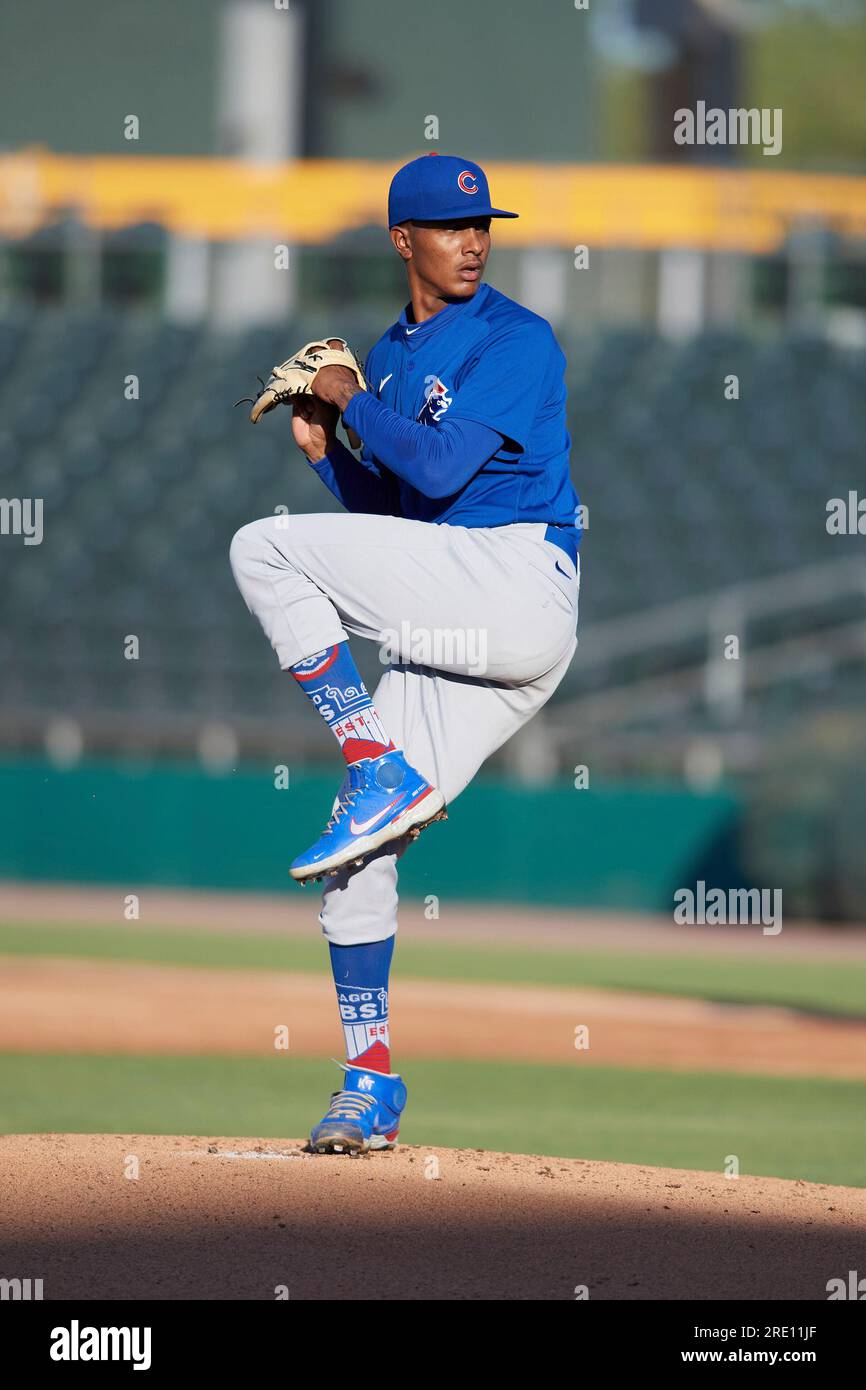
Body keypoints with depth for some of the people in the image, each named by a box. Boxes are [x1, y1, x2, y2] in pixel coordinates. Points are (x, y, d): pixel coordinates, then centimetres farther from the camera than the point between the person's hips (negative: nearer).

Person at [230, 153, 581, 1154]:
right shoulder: (391, 356, 21)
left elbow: (440, 468, -16)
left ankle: (382, 774, -13)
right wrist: (325, 448, 9)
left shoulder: (516, 340, -3)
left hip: (514, 578, -8)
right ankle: (371, 1085, 11)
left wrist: (351, 400, -3)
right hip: (440, 630, 8)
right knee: (359, 853, 3)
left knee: (265, 550, -15)